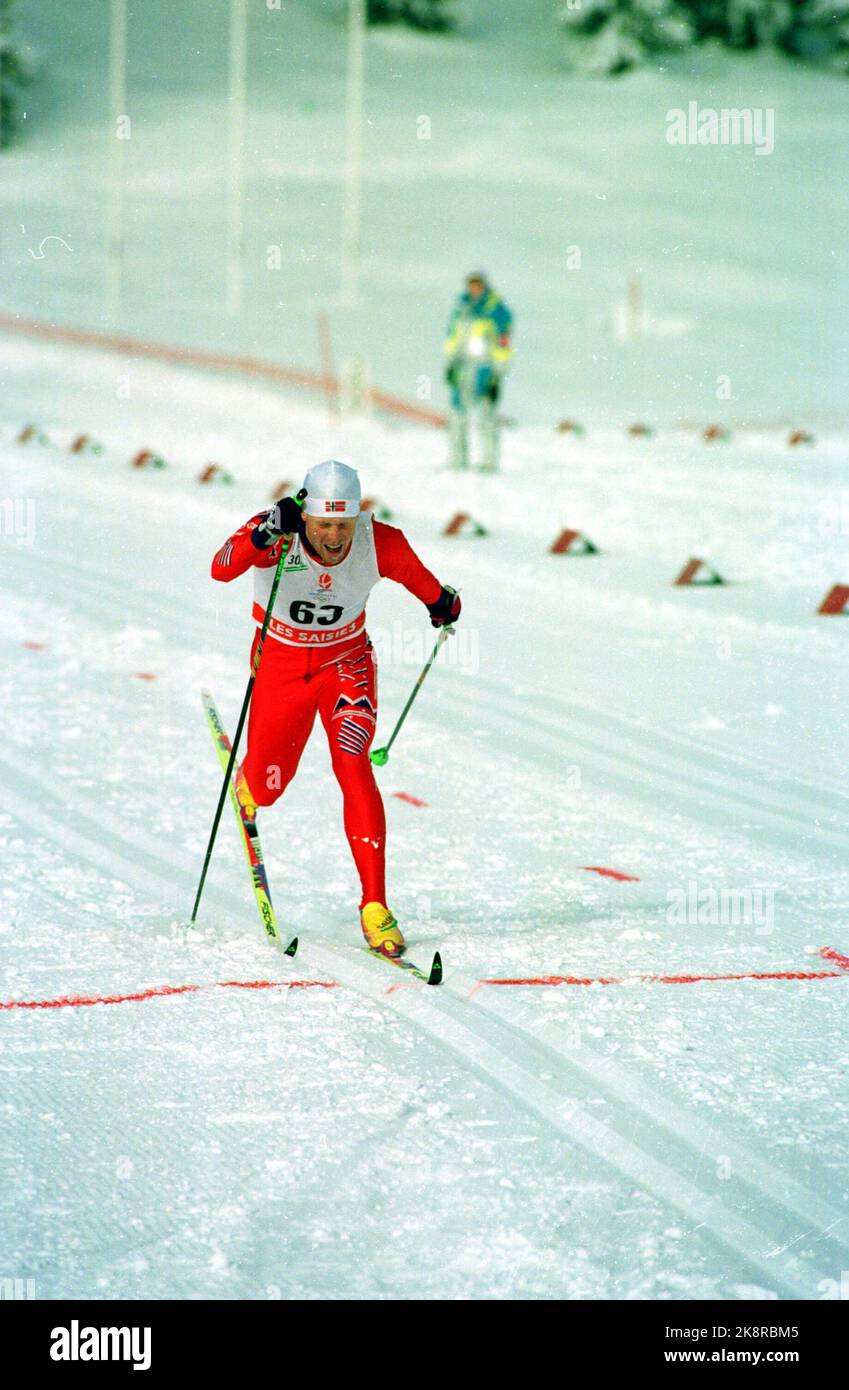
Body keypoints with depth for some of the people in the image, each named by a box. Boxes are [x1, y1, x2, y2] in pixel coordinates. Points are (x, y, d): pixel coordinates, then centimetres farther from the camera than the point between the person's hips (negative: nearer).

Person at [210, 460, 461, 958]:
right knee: (266, 788, 9)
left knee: (353, 766, -21)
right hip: (281, 663, 0)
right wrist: (265, 533, -62)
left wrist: (442, 602, 22)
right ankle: (245, 785, 51)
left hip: (346, 663, 0)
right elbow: (221, 569, -45)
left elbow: (417, 575, 3)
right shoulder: (276, 532, -27)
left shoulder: (381, 543, -21)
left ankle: (375, 906, -20)